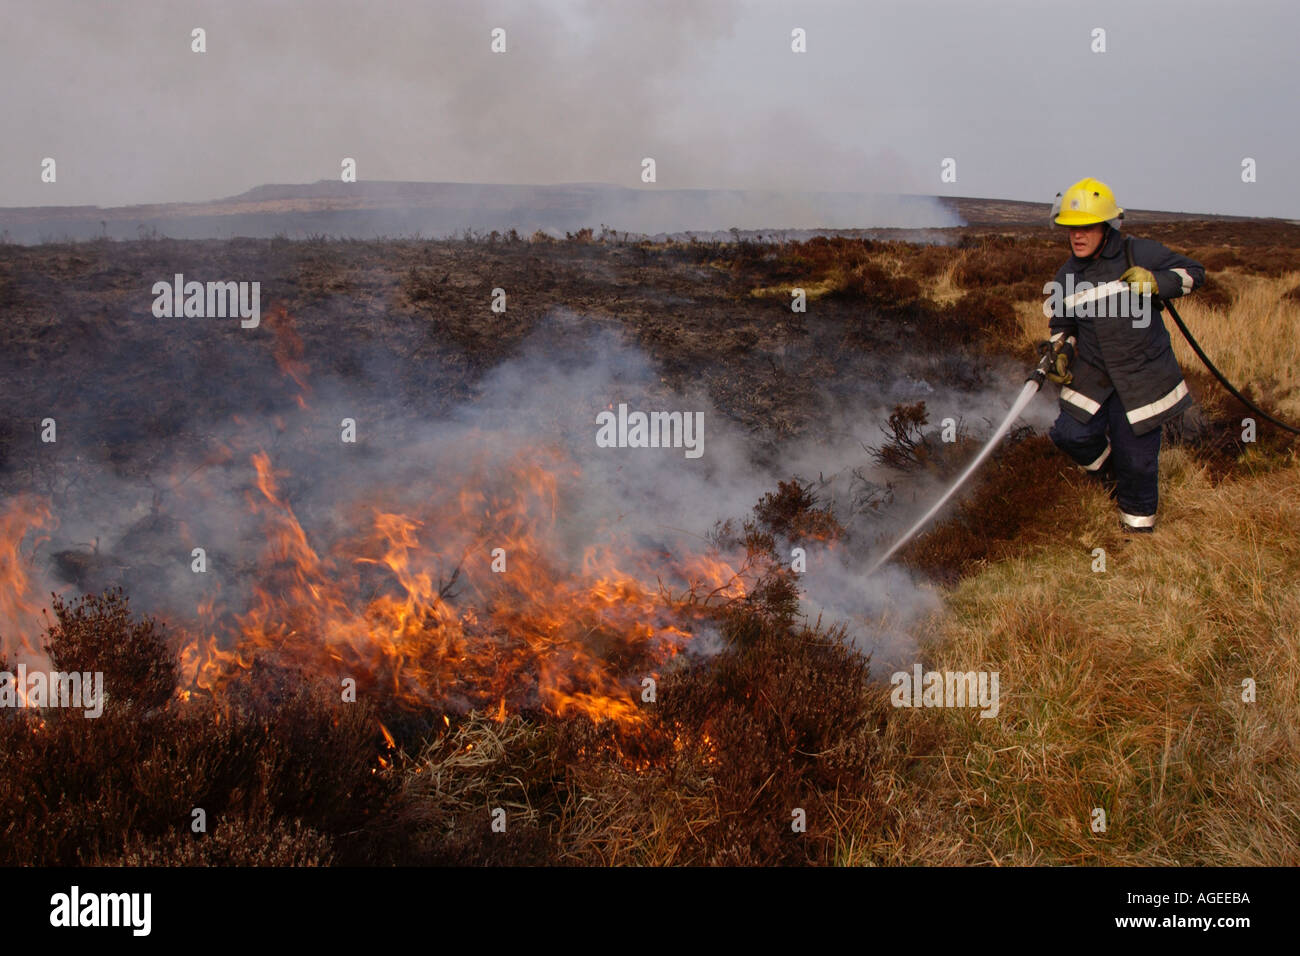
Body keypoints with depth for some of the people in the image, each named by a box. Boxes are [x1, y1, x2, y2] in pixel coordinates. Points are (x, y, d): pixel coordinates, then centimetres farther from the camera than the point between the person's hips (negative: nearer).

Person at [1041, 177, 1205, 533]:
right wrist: (1059, 353, -4)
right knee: (1071, 434, -10)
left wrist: (1155, 282, -19)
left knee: (1136, 457, 0)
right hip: (1093, 374, 3)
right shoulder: (1066, 278, 2)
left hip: (1142, 376, -3)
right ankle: (1110, 469, 26)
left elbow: (1194, 273, -1)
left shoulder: (1139, 254, -9)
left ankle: (1138, 523, 24)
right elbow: (1061, 324, 16)